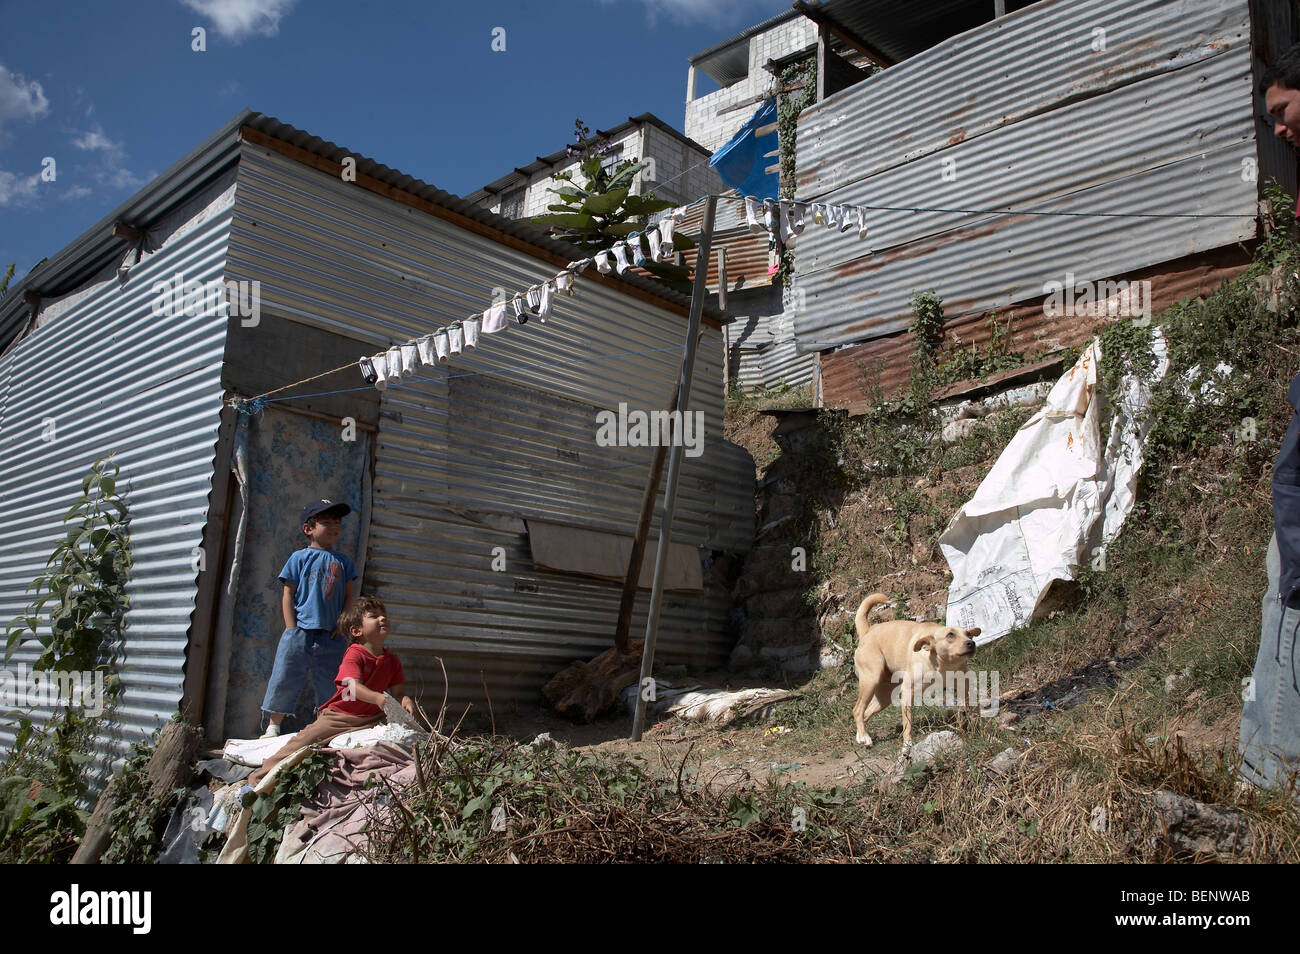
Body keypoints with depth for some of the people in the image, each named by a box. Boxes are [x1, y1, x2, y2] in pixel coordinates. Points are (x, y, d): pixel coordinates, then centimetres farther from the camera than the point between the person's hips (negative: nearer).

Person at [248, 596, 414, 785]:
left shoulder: (392, 661, 6)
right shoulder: (354, 654, -14)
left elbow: (398, 691, 4)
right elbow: (354, 686, -29)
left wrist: (405, 701, -21)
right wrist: (378, 698, -48)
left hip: (372, 717, 5)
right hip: (341, 715, -5)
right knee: (304, 741, -18)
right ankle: (261, 776, -8)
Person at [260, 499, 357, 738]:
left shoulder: (343, 561, 13)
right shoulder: (299, 557, 4)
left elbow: (349, 596, 13)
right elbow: (287, 595, 2)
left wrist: (341, 623, -1)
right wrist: (292, 629, -5)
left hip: (331, 635, 2)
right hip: (300, 632, -2)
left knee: (329, 686, 5)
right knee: (284, 680, 1)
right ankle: (273, 726, 16)